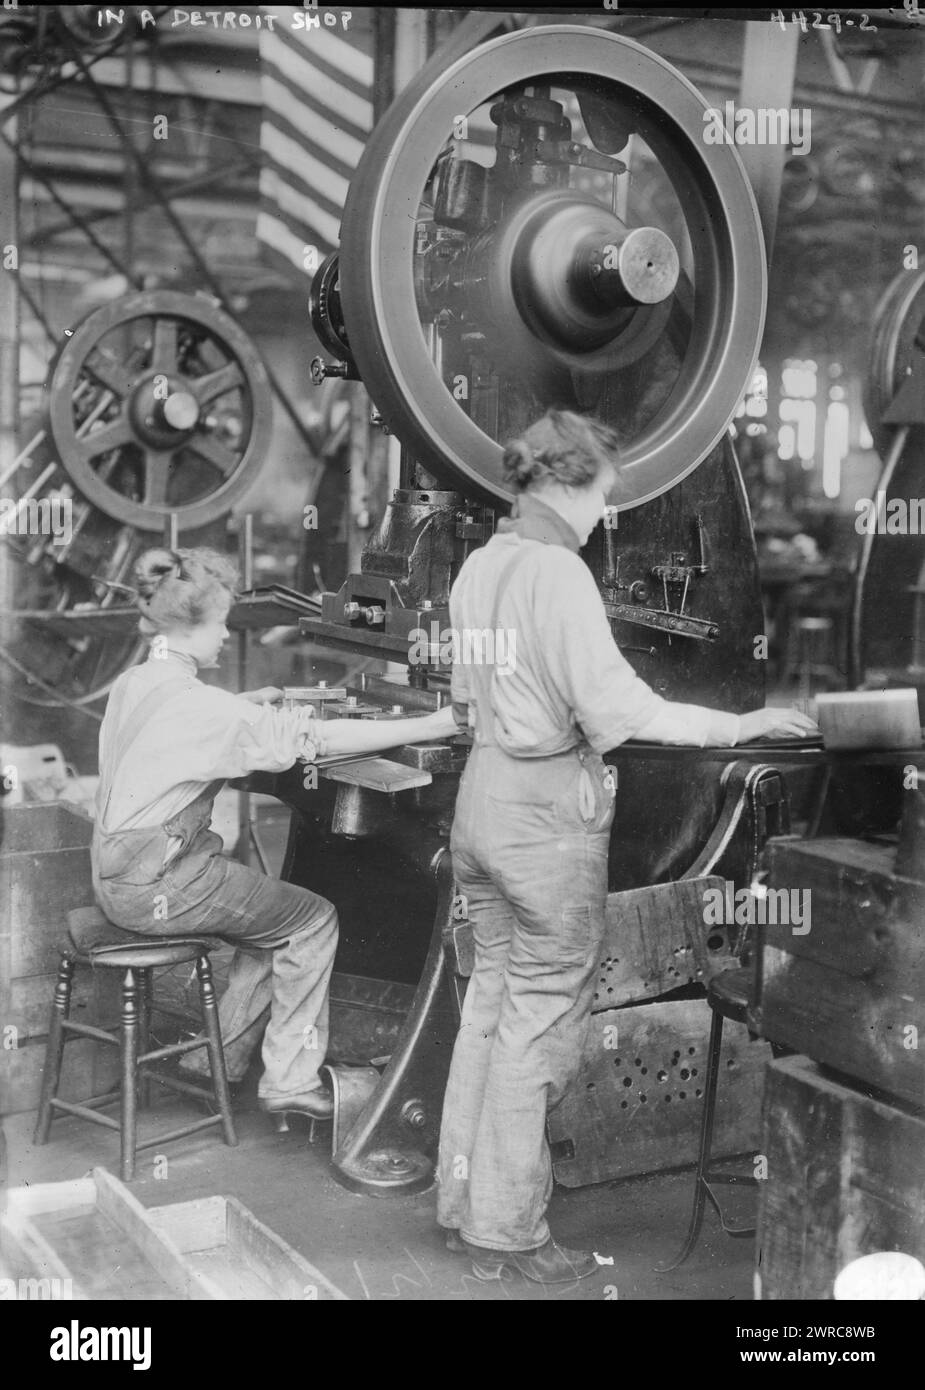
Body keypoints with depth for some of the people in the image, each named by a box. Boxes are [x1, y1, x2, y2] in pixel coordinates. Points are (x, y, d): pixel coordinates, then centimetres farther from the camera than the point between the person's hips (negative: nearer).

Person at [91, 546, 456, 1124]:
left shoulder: (132, 683, 5)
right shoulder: (194, 702, -23)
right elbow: (318, 739, -25)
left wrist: (245, 703, 21)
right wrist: (433, 726, -22)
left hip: (119, 872, 9)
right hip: (158, 884, -9)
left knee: (273, 915, 22)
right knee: (315, 920, 2)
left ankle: (224, 1057, 26)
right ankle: (291, 1082, 7)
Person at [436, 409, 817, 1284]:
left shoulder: (478, 566, 9)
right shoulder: (558, 571, -17)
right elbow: (615, 709, -21)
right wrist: (739, 727, -17)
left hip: (481, 795, 8)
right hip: (550, 810, -8)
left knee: (490, 1000, 17)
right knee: (539, 1021, 2)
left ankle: (462, 1202, 27)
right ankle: (506, 1233, 13)